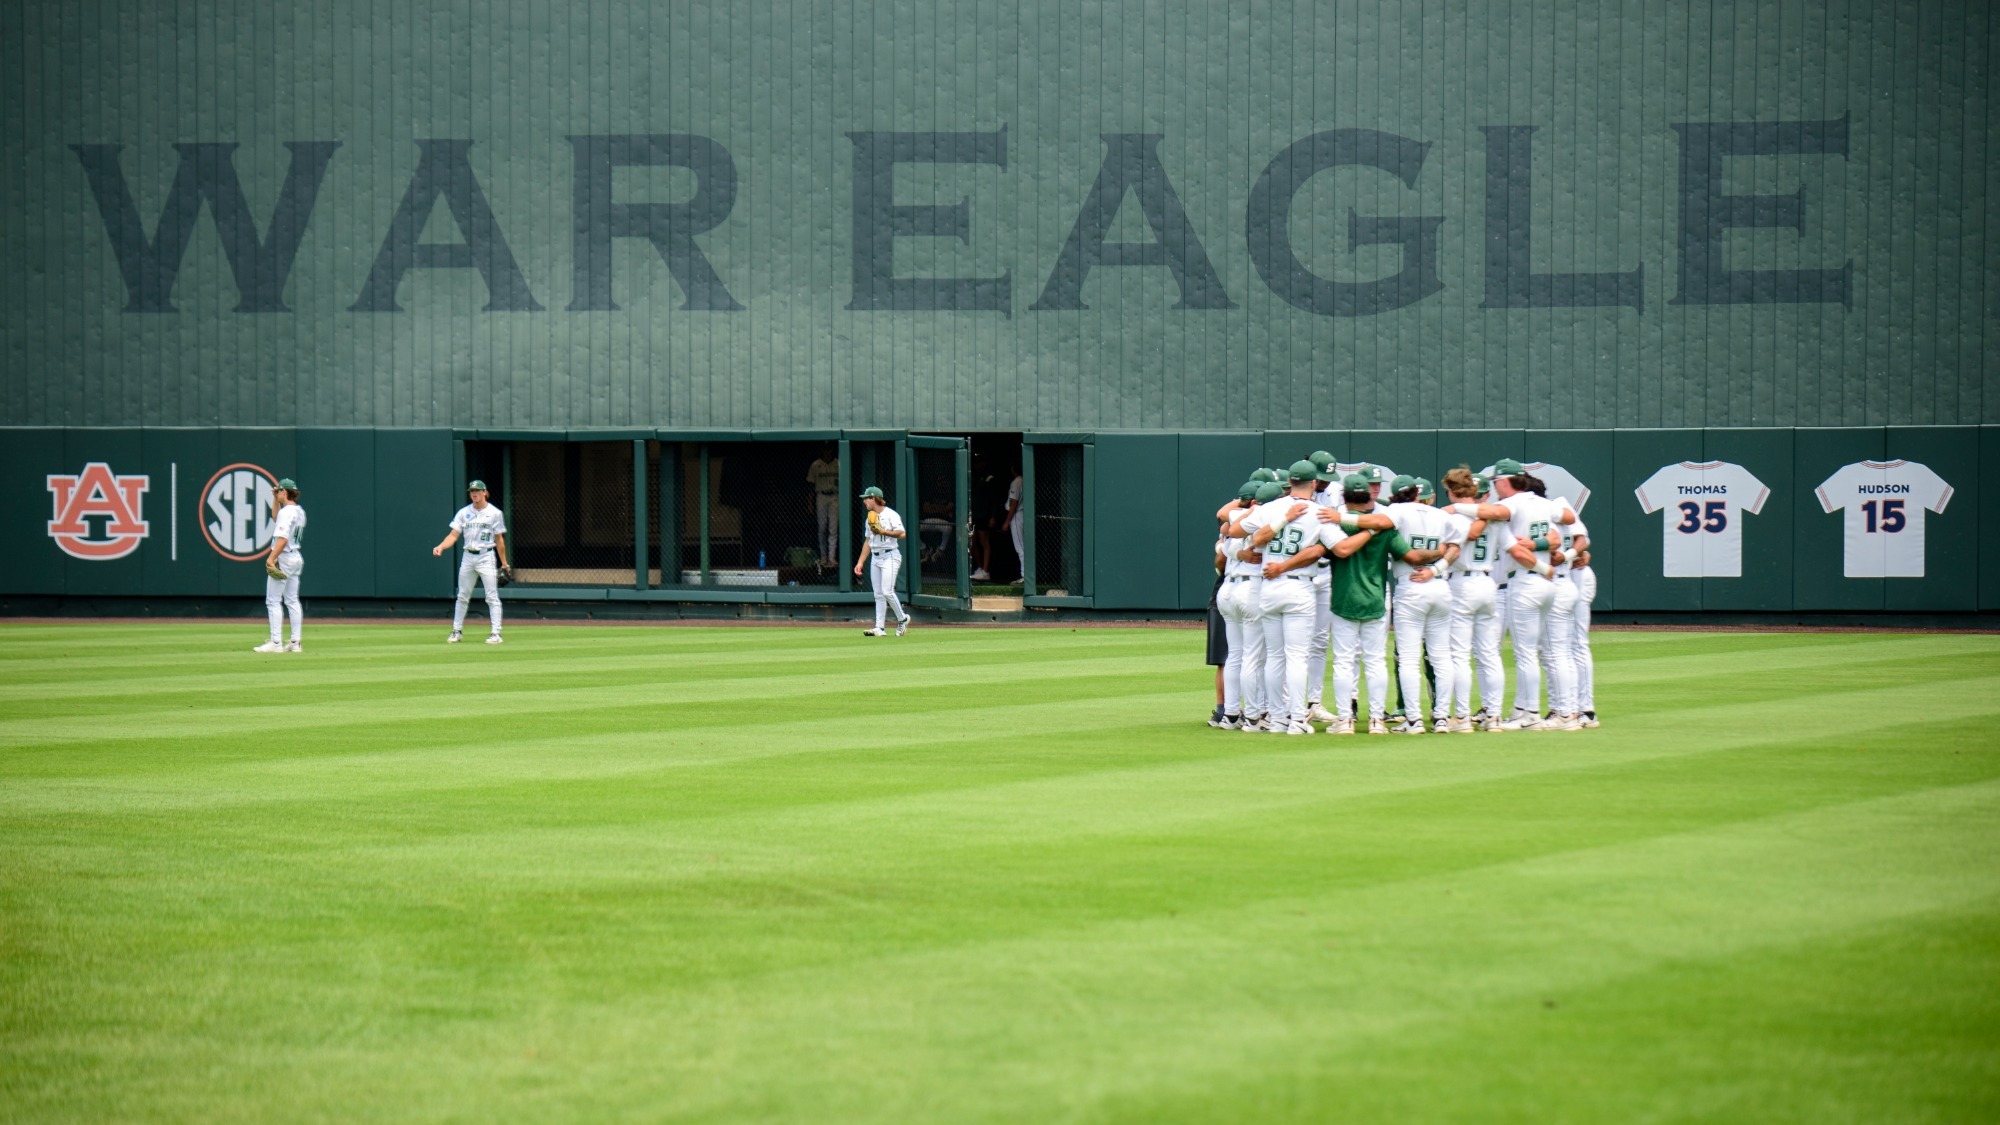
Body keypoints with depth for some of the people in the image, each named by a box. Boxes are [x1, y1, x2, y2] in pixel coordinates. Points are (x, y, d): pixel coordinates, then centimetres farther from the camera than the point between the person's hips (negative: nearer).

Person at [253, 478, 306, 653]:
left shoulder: (287, 512, -17)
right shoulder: (300, 511, 12)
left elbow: (283, 538, -26)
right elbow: (276, 516, 31)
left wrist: (271, 558, -28)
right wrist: (275, 499, 20)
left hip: (283, 558, -10)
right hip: (296, 558, 10)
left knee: (273, 601, -7)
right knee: (292, 601, 12)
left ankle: (276, 643, -11)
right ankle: (296, 642, 11)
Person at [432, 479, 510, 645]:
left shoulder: (494, 513, 0)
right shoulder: (464, 513, 7)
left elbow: (499, 539, 4)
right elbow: (453, 535, 0)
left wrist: (504, 564, 4)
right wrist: (441, 546, -19)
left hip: (486, 556, -3)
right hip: (468, 556, 3)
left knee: (492, 596, -7)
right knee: (462, 596, 8)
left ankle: (496, 633, -7)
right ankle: (457, 631, 17)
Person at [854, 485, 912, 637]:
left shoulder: (890, 515, -8)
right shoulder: (870, 518, 16)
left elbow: (901, 533, -18)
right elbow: (868, 541, 22)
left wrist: (882, 531, -22)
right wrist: (860, 562, 18)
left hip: (890, 556, -8)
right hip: (875, 558, 8)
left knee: (887, 591, -16)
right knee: (878, 594, 3)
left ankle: (902, 618, 3)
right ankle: (879, 628, 1)